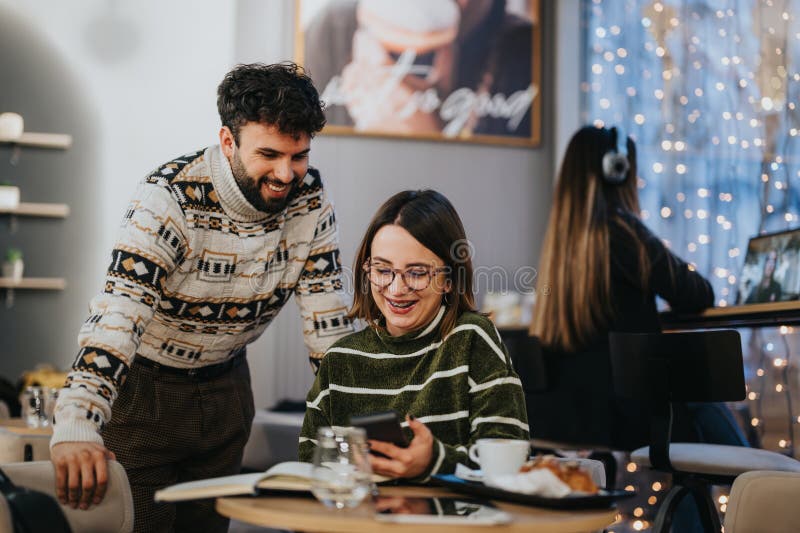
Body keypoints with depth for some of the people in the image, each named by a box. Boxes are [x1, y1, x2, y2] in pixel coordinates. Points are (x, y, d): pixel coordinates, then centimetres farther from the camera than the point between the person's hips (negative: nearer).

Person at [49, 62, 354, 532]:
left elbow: (328, 320, -7)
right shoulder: (172, 199, -29)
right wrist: (75, 426, -53)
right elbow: (119, 312, -40)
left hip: (225, 384, 5)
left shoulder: (311, 202, -12)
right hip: (141, 385, -4)